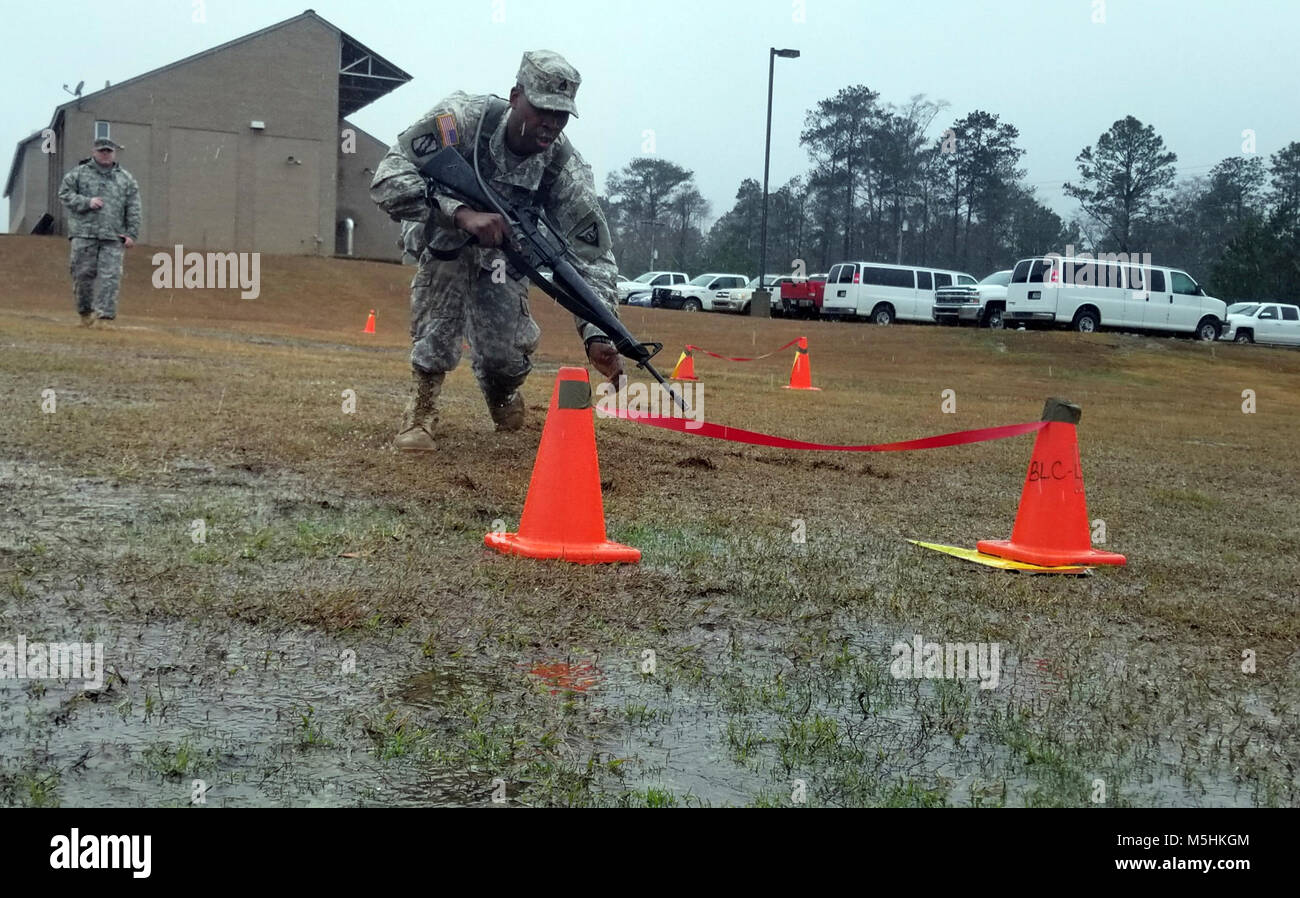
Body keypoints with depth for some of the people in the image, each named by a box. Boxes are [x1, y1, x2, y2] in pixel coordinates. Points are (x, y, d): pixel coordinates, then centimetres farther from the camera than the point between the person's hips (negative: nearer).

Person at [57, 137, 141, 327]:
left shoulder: (126, 179, 13)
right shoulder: (79, 173, 10)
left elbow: (133, 210, 10)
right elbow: (64, 193, 6)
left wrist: (132, 233, 2)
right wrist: (86, 202, -9)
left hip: (113, 236, 1)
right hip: (84, 233, 0)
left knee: (110, 277, -9)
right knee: (84, 274, 0)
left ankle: (104, 315, -9)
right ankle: (85, 312, 15)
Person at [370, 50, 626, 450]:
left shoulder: (567, 169, -27)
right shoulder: (462, 117, -33)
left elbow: (591, 255, -27)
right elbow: (388, 179, -40)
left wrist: (597, 334, -42)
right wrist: (462, 212, -54)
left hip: (503, 255, 2)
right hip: (442, 236, -2)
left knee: (506, 354, -14)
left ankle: (502, 392, 26)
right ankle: (421, 407, -14)